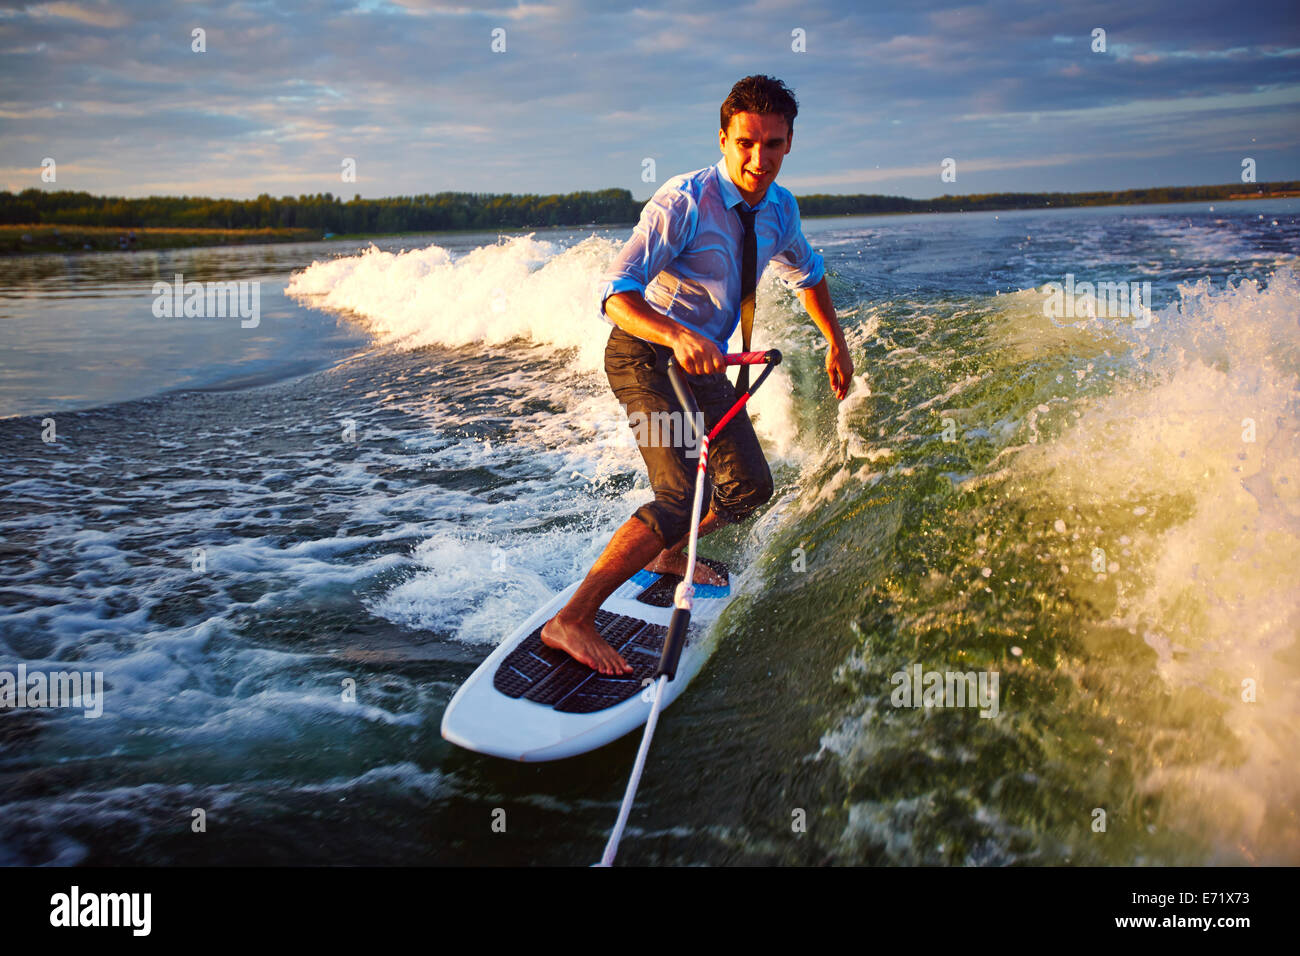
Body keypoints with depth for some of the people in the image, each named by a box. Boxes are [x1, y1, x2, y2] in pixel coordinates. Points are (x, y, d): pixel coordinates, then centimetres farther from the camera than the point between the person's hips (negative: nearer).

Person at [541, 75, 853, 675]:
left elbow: (806, 273, 22)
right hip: (645, 352, -8)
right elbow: (615, 292, -30)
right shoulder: (683, 202, -23)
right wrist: (678, 337, -46)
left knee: (750, 487, 14)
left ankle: (668, 555, 39)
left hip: (703, 359, 8)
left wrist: (836, 343, 20)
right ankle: (571, 620, -23)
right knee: (680, 497, -24)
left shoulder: (779, 208, -1)